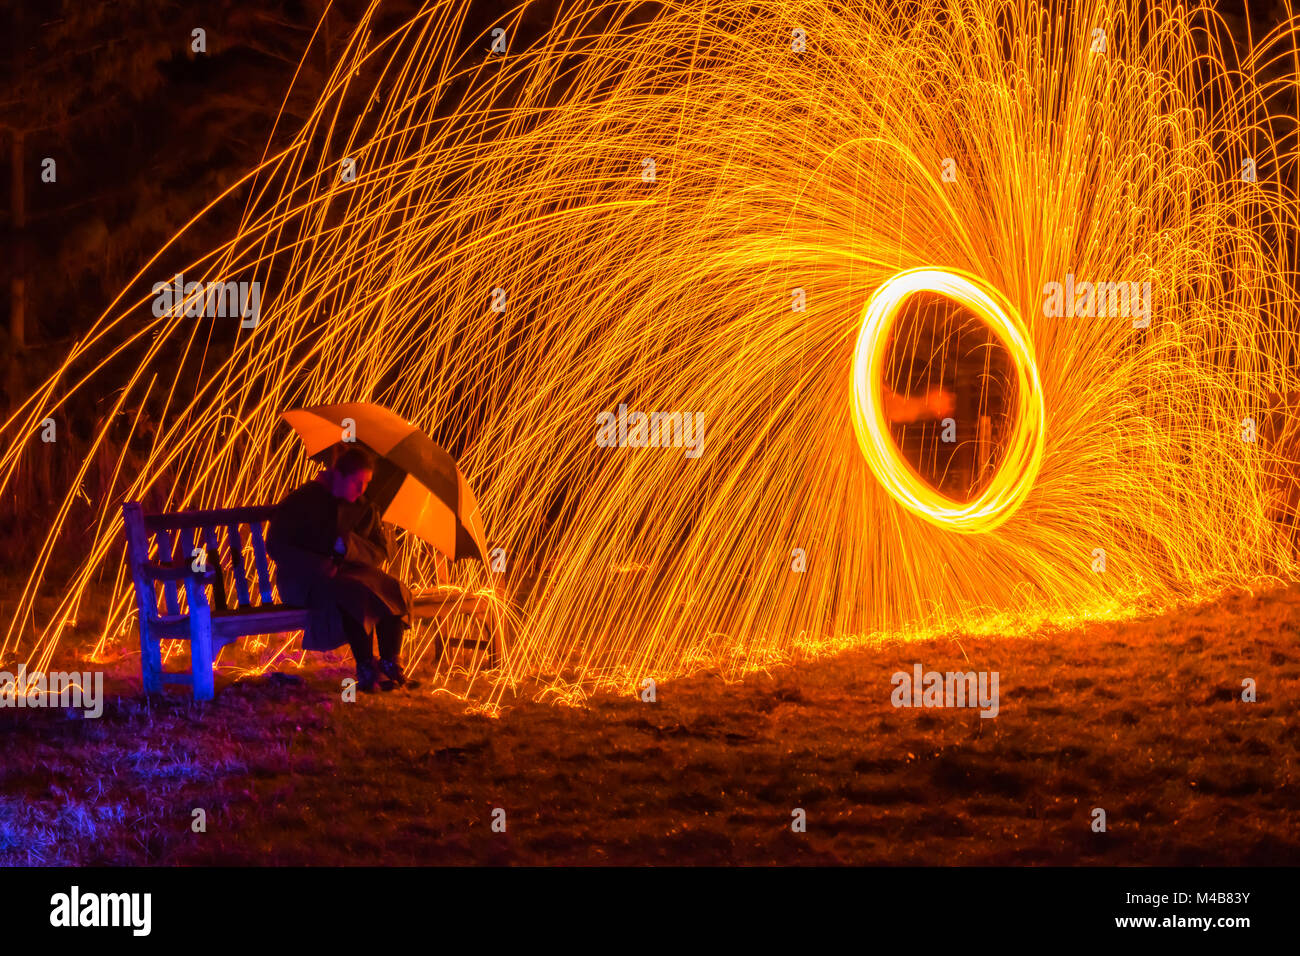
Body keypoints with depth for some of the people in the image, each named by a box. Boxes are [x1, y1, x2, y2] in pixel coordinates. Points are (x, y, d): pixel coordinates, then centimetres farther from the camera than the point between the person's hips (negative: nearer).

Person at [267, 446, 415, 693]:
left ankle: (390, 662, -16)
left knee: (394, 590, -22)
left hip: (350, 571, 5)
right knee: (354, 593, -36)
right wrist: (319, 566, -20)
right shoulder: (301, 501, -4)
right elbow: (276, 546, -7)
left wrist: (349, 545, -15)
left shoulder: (364, 508, 10)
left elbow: (381, 552, 7)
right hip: (304, 582, -5)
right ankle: (365, 667, -31)